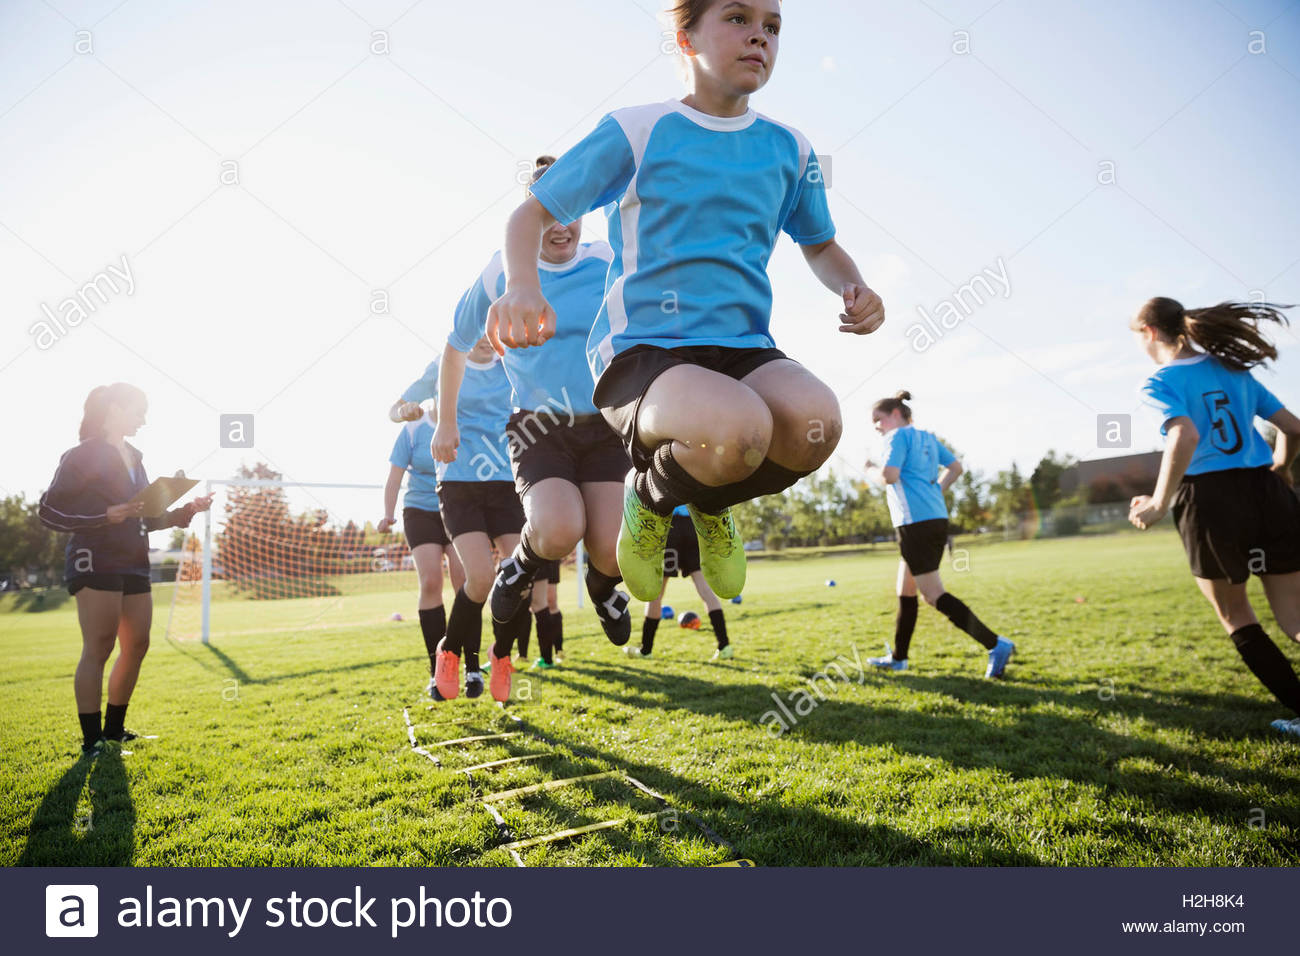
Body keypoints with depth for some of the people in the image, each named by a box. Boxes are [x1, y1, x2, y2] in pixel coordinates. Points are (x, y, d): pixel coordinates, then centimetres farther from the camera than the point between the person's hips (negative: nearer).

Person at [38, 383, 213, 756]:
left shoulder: (134, 457, 17)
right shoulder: (82, 456, -6)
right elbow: (48, 511, -9)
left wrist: (185, 511, 9)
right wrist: (106, 515, -20)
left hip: (134, 564, 8)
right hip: (95, 562, -8)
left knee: (137, 646, 8)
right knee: (98, 648, -7)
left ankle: (114, 729, 21)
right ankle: (92, 741, 0)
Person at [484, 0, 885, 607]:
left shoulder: (789, 150, 14)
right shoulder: (637, 131, 2)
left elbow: (820, 246, 29)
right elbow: (531, 215, 4)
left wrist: (853, 289, 4)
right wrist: (521, 287, -19)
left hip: (744, 348, 4)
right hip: (641, 349, -4)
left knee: (816, 421, -30)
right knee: (737, 427, -37)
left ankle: (712, 503, 5)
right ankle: (651, 496, 1)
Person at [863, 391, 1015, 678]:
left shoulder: (898, 436, -5)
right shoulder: (927, 438, 20)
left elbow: (889, 476, -17)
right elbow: (955, 467, 23)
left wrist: (871, 471, 3)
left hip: (916, 523, -9)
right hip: (937, 519, 9)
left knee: (934, 595, -9)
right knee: (905, 592, 17)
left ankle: (995, 645, -15)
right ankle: (897, 657, 26)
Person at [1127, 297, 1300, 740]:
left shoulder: (1159, 383, -5)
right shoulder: (1234, 369, 15)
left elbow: (1185, 437, -23)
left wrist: (1159, 505, -16)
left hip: (1210, 500, -5)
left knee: (1236, 618, 14)